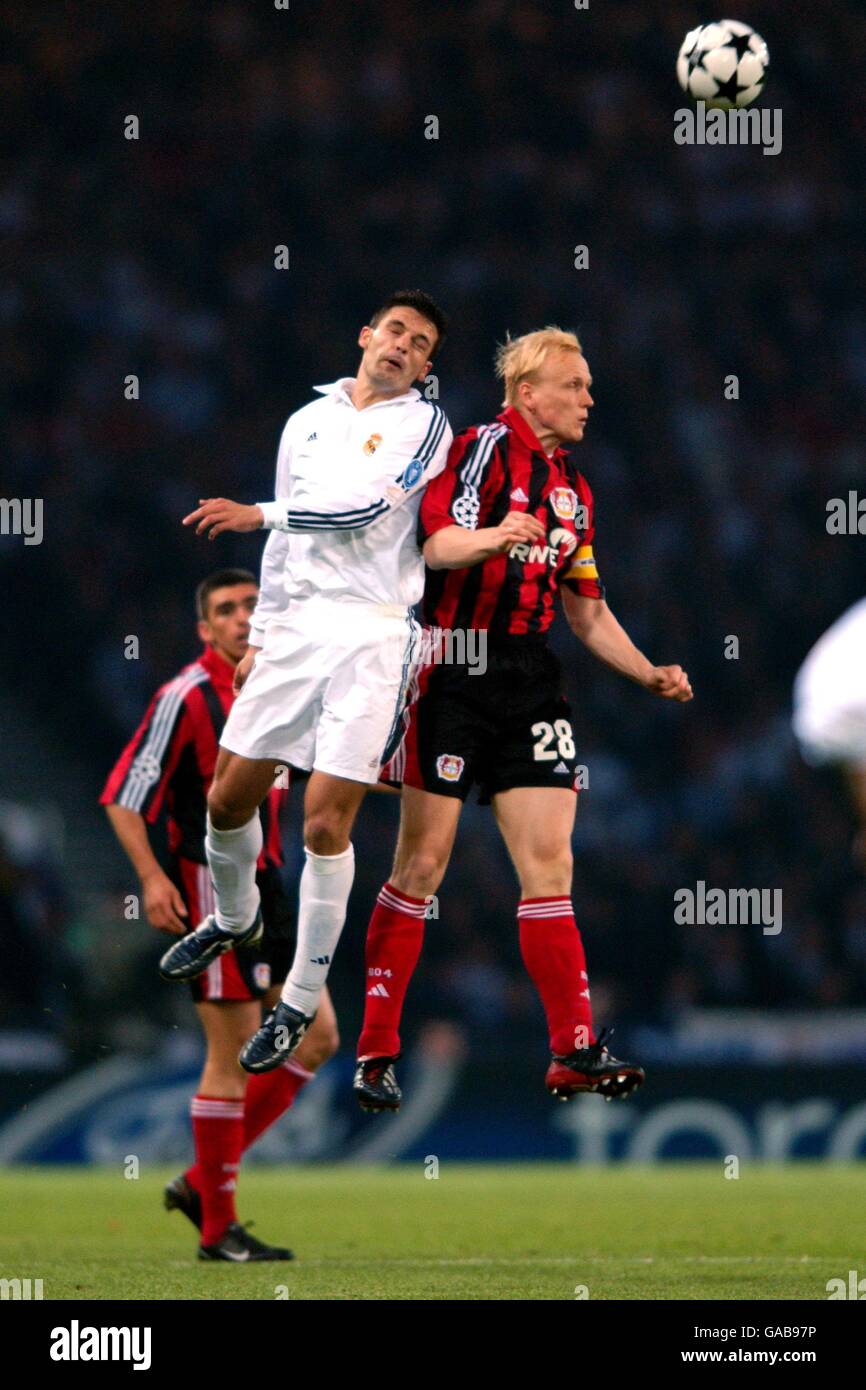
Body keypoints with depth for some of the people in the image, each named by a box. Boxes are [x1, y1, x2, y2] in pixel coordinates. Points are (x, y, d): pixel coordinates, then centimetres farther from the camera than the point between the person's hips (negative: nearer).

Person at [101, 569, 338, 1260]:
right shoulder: (186, 697, -13)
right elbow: (124, 795, -13)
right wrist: (152, 877, -23)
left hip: (266, 885, 9)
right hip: (210, 888, -9)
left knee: (317, 1037, 7)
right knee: (233, 1054, -7)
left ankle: (201, 1182, 14)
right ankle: (218, 1228, 2)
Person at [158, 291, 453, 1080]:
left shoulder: (423, 425, -1)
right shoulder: (309, 421, 17)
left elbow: (364, 508, -16)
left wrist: (257, 513, -15)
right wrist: (261, 636, 21)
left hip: (372, 633, -5)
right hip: (298, 626, 5)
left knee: (326, 824, -10)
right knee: (229, 799, 8)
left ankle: (302, 1003, 1)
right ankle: (234, 920, 38)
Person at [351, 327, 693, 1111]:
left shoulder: (574, 488, 19)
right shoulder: (485, 447, -5)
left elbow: (587, 611, 24)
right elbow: (438, 544, -21)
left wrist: (652, 676, 13)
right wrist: (491, 537, -41)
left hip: (530, 682, 7)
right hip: (453, 676, -7)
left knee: (550, 867, -1)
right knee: (423, 865, -5)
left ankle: (576, 1050, -3)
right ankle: (376, 1052, 1)